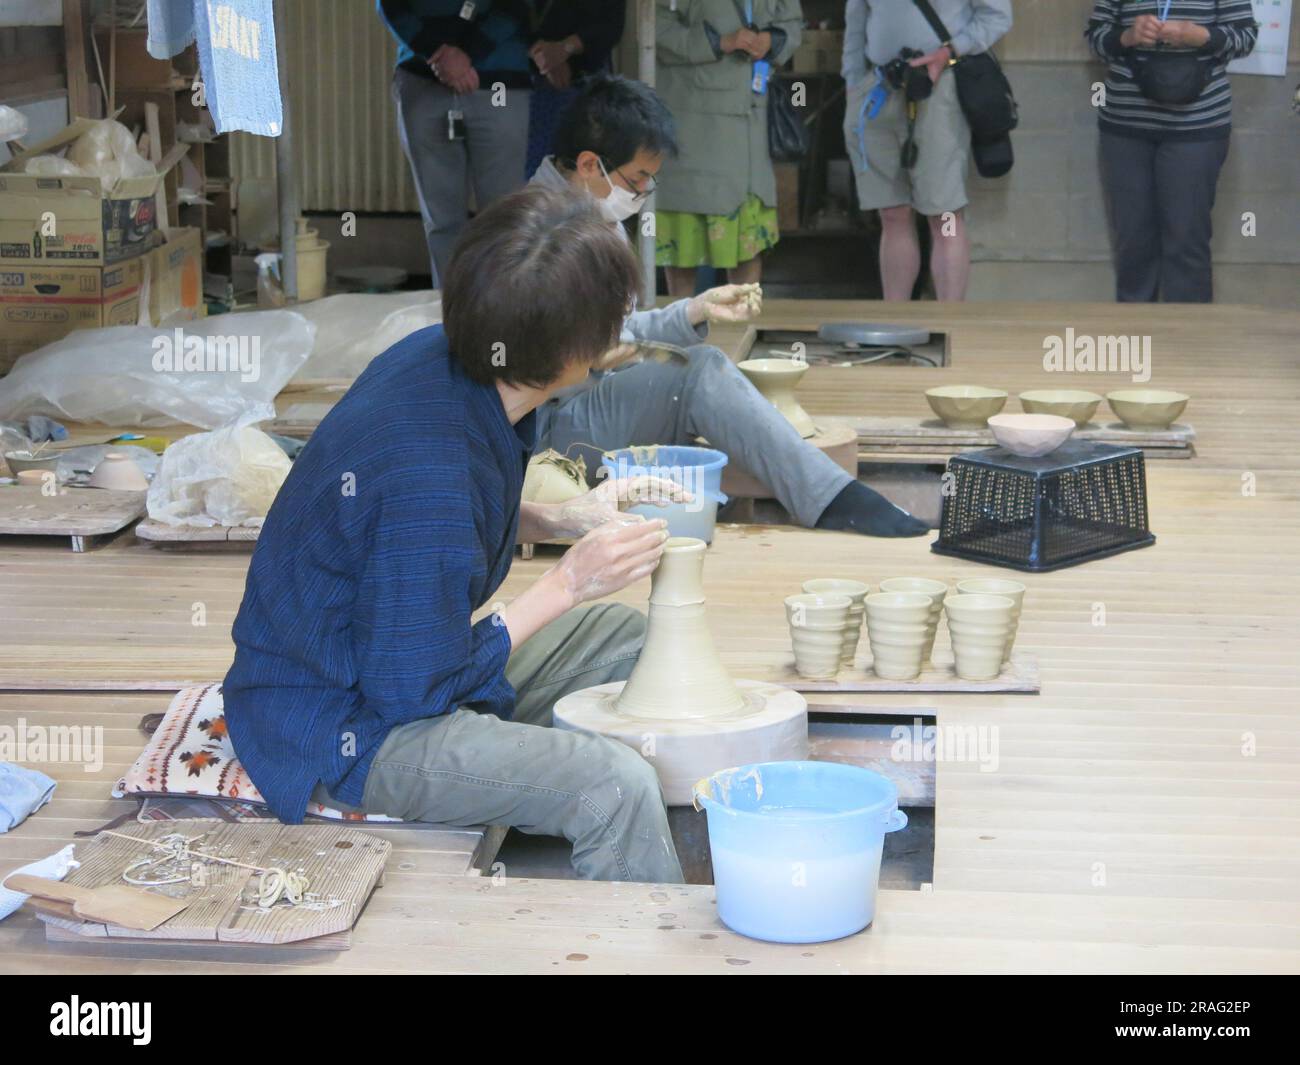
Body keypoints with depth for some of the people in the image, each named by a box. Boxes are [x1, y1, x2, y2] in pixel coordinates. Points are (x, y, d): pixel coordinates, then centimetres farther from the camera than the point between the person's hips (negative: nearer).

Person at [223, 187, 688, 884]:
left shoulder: (436, 355, -7)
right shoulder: (427, 474, -34)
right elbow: (413, 689, -26)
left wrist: (557, 521, 0)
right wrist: (568, 582, -20)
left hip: (388, 661, 11)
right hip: (341, 734, -11)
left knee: (624, 634, 22)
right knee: (615, 787, -28)